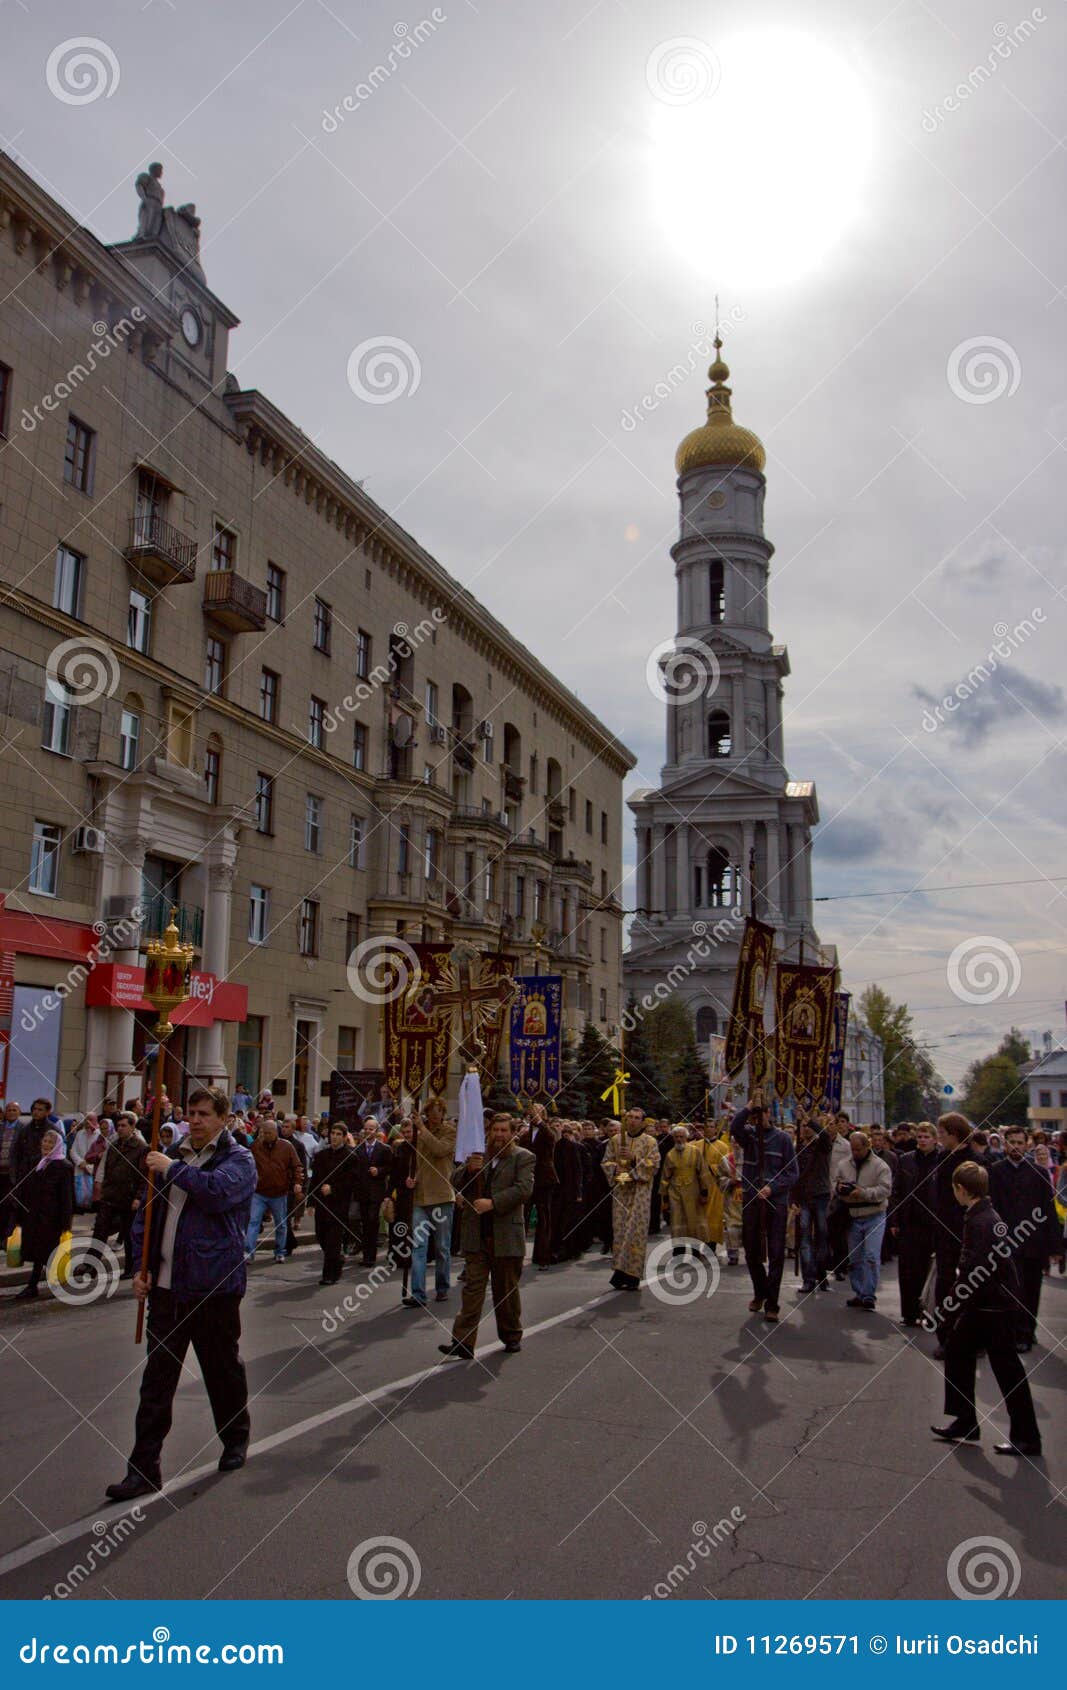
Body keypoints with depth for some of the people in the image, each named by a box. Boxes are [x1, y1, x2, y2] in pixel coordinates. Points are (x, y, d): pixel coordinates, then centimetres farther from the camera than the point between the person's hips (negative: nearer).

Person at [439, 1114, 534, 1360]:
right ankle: (463, 1342, -2)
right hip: (476, 1234, 2)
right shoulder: (476, 1154, 11)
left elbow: (524, 1189, -13)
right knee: (472, 1288, -1)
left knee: (506, 1289, 11)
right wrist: (469, 1169, -11)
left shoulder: (524, 1157, -1)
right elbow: (458, 1183, 10)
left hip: (506, 1235, -2)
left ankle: (511, 1336, 28)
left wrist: (493, 1203, -21)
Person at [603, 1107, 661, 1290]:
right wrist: (615, 1167, -9)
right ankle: (625, 1275, 7)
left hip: (640, 1191, -3)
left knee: (636, 1231, -9)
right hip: (620, 1190, 3)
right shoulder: (616, 1140, 12)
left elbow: (654, 1165, -6)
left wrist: (634, 1158, -17)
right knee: (620, 1231, 0)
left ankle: (630, 1275, -6)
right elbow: (605, 1162, 12)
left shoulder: (650, 1142, 3)